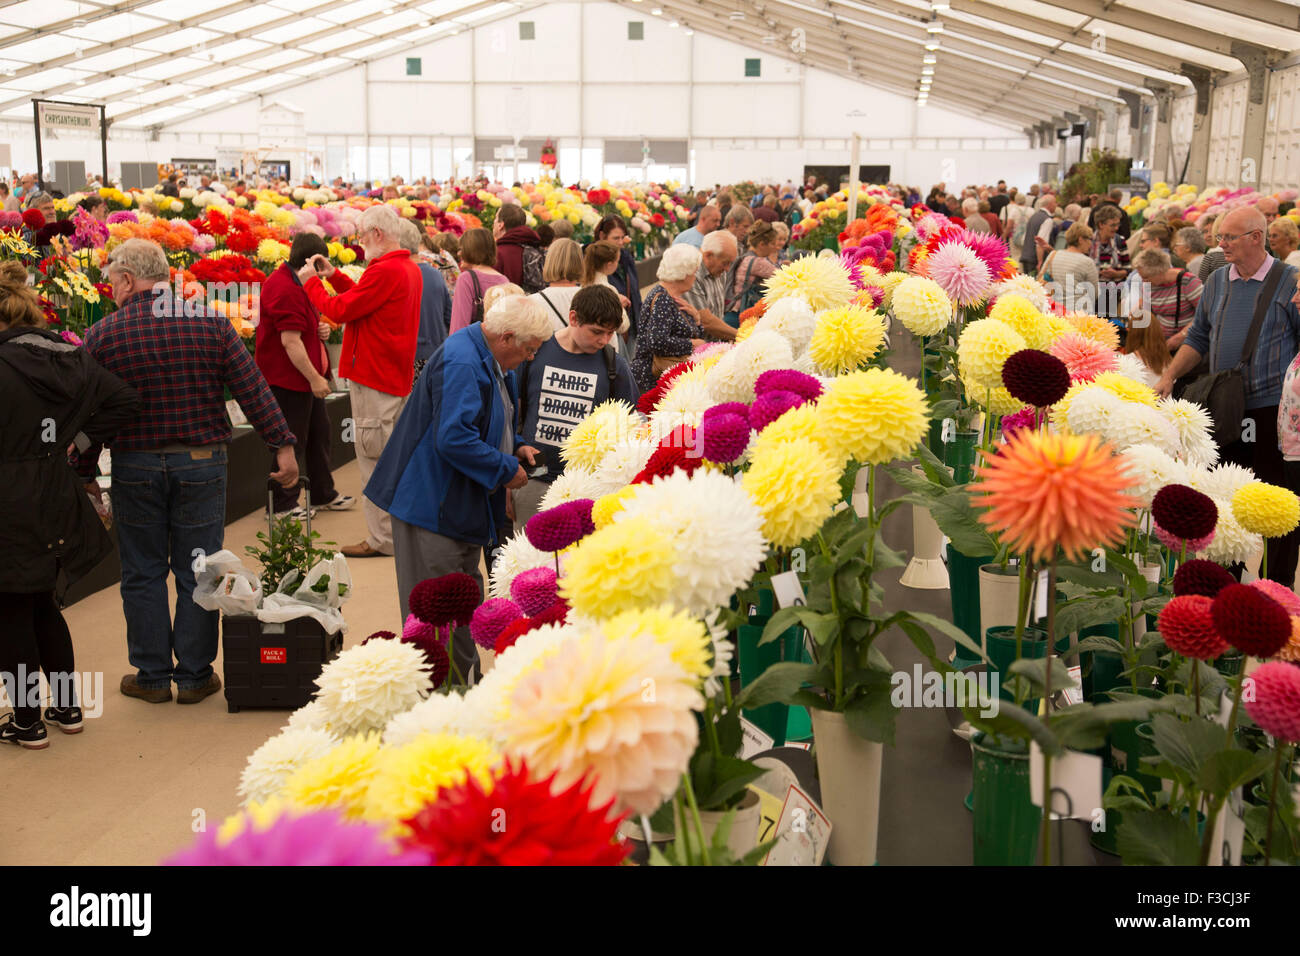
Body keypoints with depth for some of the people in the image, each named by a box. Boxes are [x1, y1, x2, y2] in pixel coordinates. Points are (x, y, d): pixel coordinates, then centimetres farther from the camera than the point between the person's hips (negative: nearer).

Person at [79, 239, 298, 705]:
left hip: (134, 467, 0)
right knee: (197, 571, 9)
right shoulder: (211, 322, -5)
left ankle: (152, 675, 20)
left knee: (143, 574, 12)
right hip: (202, 463, 0)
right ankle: (194, 675, 17)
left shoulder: (102, 335, -5)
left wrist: (83, 474, 11)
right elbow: (253, 390, -7)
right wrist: (283, 445, -1)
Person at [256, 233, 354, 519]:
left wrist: (319, 329, 8)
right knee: (291, 442, -1)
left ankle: (323, 494, 31)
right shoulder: (286, 290, -22)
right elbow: (290, 341, -26)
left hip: (307, 378, 11)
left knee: (318, 433, 18)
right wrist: (314, 378, -22)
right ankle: (283, 505, 11)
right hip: (288, 379, -11)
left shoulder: (294, 283, 14)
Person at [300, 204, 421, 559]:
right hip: (396, 376, 10)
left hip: (374, 377, -10)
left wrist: (310, 281, -2)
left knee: (375, 459, -3)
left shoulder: (384, 271, -19)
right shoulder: (409, 268, 13)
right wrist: (334, 275, 15)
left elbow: (339, 311, -17)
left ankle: (382, 539, 2)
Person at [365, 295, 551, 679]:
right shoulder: (460, 365, -24)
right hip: (434, 503, -10)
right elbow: (453, 439, -32)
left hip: (465, 502, 10)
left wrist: (515, 447, 6)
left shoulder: (491, 360, 9)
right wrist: (505, 470, -22)